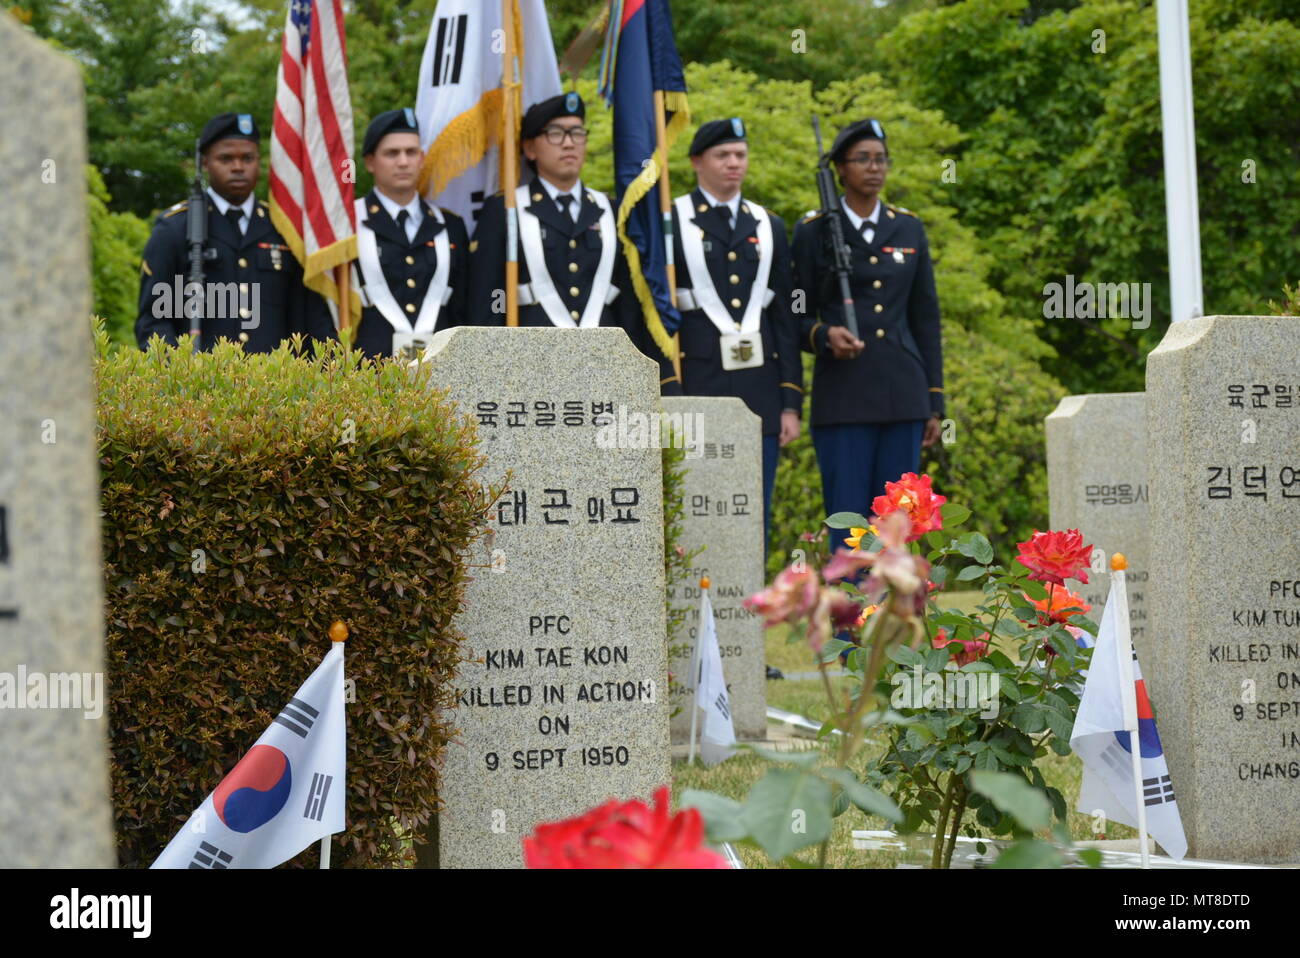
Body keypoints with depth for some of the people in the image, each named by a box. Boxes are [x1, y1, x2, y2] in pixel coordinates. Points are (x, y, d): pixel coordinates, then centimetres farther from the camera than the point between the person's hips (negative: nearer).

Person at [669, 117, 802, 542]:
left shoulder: (768, 227, 13)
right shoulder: (669, 223, 1)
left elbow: (786, 319, 12)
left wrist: (792, 402, 6)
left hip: (760, 392, 4)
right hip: (695, 389, -4)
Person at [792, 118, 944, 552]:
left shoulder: (909, 229, 12)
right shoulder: (813, 232, 2)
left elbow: (926, 318, 13)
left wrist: (935, 401, 9)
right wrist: (824, 336, -19)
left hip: (903, 394, 3)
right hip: (842, 395, -3)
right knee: (847, 520, -4)